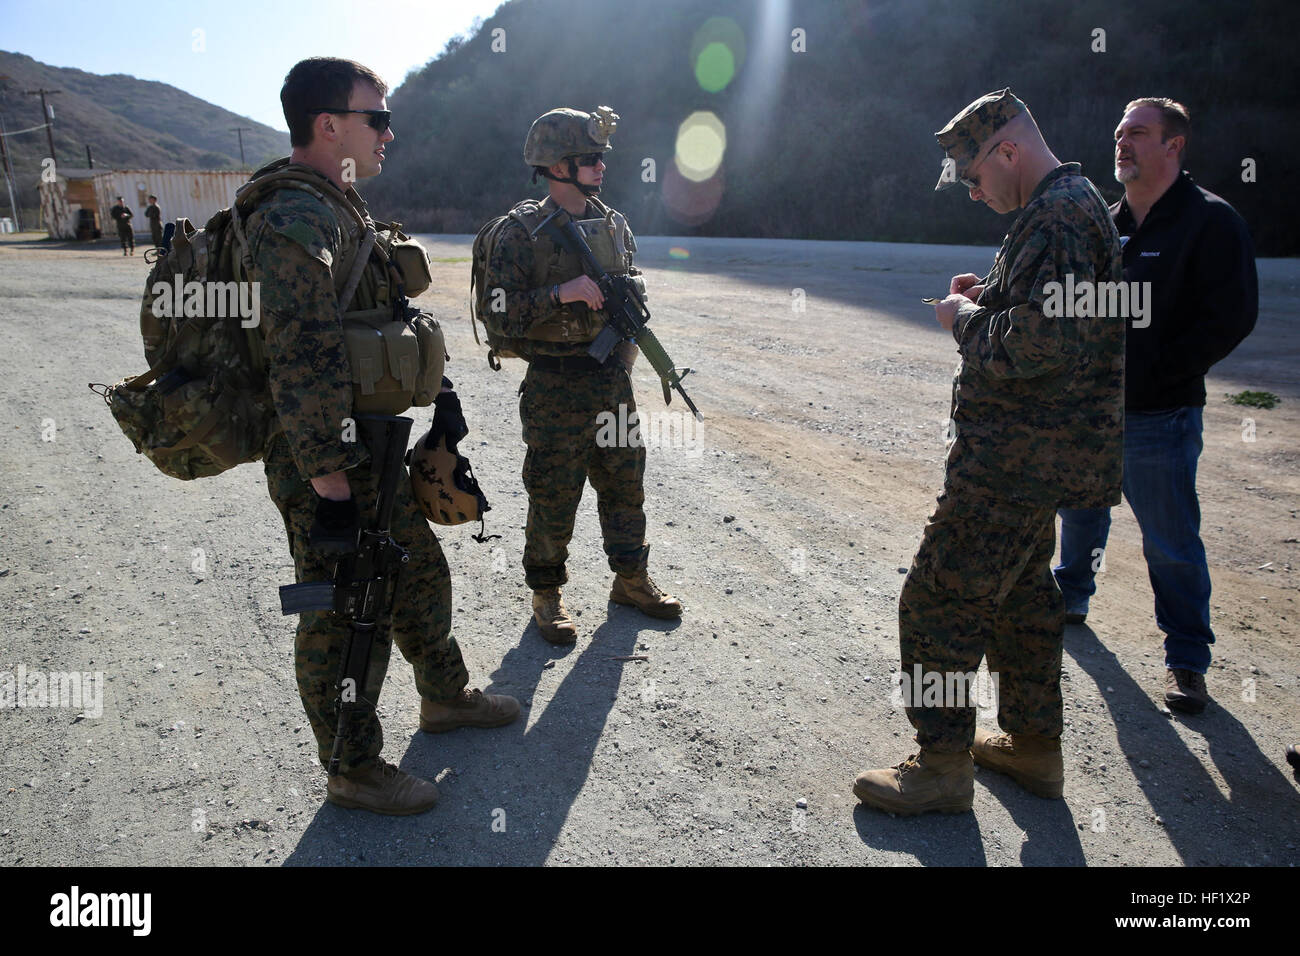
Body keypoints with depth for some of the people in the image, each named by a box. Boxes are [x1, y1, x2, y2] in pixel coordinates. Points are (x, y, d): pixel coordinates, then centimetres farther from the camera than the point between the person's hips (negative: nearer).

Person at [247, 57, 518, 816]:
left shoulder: (341, 210, 13)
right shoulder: (293, 222, -21)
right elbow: (302, 364, -27)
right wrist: (329, 482, -25)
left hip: (373, 452, 10)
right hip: (329, 470, -10)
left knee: (420, 574, 22)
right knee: (347, 621, 4)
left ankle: (445, 696, 43)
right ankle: (353, 772, 22)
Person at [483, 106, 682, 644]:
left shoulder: (615, 225, 9)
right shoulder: (521, 235, -9)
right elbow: (502, 312, -15)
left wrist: (628, 350, 6)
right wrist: (560, 293, -24)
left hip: (613, 382, 6)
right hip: (555, 390, -5)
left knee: (625, 483, 14)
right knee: (554, 498, 3)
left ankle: (631, 580, 31)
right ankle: (546, 595, 21)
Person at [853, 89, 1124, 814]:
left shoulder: (1058, 216, -18)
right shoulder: (1075, 205, 17)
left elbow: (1043, 343, -28)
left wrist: (968, 322, -12)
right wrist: (993, 300, 9)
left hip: (1019, 460, -11)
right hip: (1036, 454, 11)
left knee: (940, 597, -5)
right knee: (1021, 590, 20)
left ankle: (944, 766, 6)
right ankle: (1034, 744, 33)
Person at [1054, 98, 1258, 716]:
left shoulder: (1210, 221, -7)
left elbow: (1231, 316, -13)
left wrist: (1152, 371, -16)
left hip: (1159, 417, -6)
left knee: (1172, 543, 1)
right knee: (1080, 513, 21)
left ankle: (1186, 658, 15)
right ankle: (1070, 598, 44)